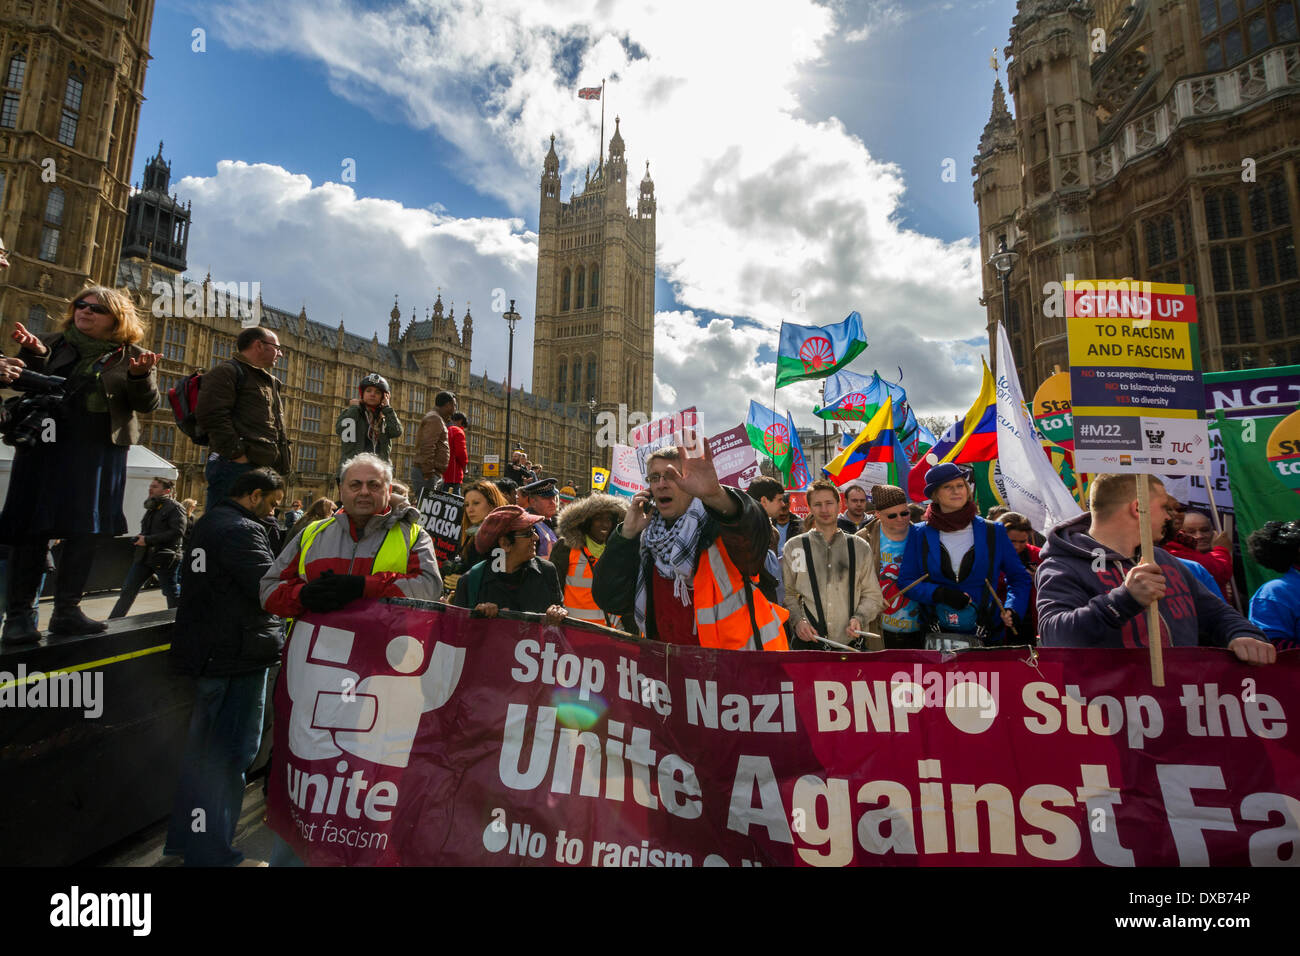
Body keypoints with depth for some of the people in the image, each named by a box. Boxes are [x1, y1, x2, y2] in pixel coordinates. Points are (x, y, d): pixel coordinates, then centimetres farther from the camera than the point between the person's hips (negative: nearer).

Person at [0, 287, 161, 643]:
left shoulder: (131, 356, 8)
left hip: (100, 452, 0)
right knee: (32, 527, -1)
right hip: (43, 447, 0)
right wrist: (35, 356, -15)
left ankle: (66, 610, 13)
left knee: (86, 531, 3)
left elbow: (148, 404, -1)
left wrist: (140, 376, -21)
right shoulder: (52, 343, 11)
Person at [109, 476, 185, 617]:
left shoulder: (175, 508, -10)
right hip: (144, 557, 8)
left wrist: (148, 540, -20)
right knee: (128, 590, 10)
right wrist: (140, 537, 6)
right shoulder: (151, 507, 16)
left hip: (165, 559, -8)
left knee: (172, 595, 2)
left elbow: (178, 532, -21)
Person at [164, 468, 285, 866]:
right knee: (231, 751, 2)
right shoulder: (239, 530, -21)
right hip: (238, 654, -10)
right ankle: (210, 852, 14)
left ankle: (185, 837, 37)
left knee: (204, 747, 22)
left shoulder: (210, 521, 13)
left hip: (207, 649, 10)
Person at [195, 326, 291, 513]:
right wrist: (237, 454, -19)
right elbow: (211, 414, -14)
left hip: (265, 468, 9)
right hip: (237, 468, -9)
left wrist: (280, 465, 17)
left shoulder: (269, 382, 28)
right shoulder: (227, 371, 0)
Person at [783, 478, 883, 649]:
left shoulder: (860, 548, 7)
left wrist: (859, 618, -8)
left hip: (851, 642, 1)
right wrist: (797, 620, -11)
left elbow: (872, 595, 9)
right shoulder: (793, 547, 3)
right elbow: (787, 594, 4)